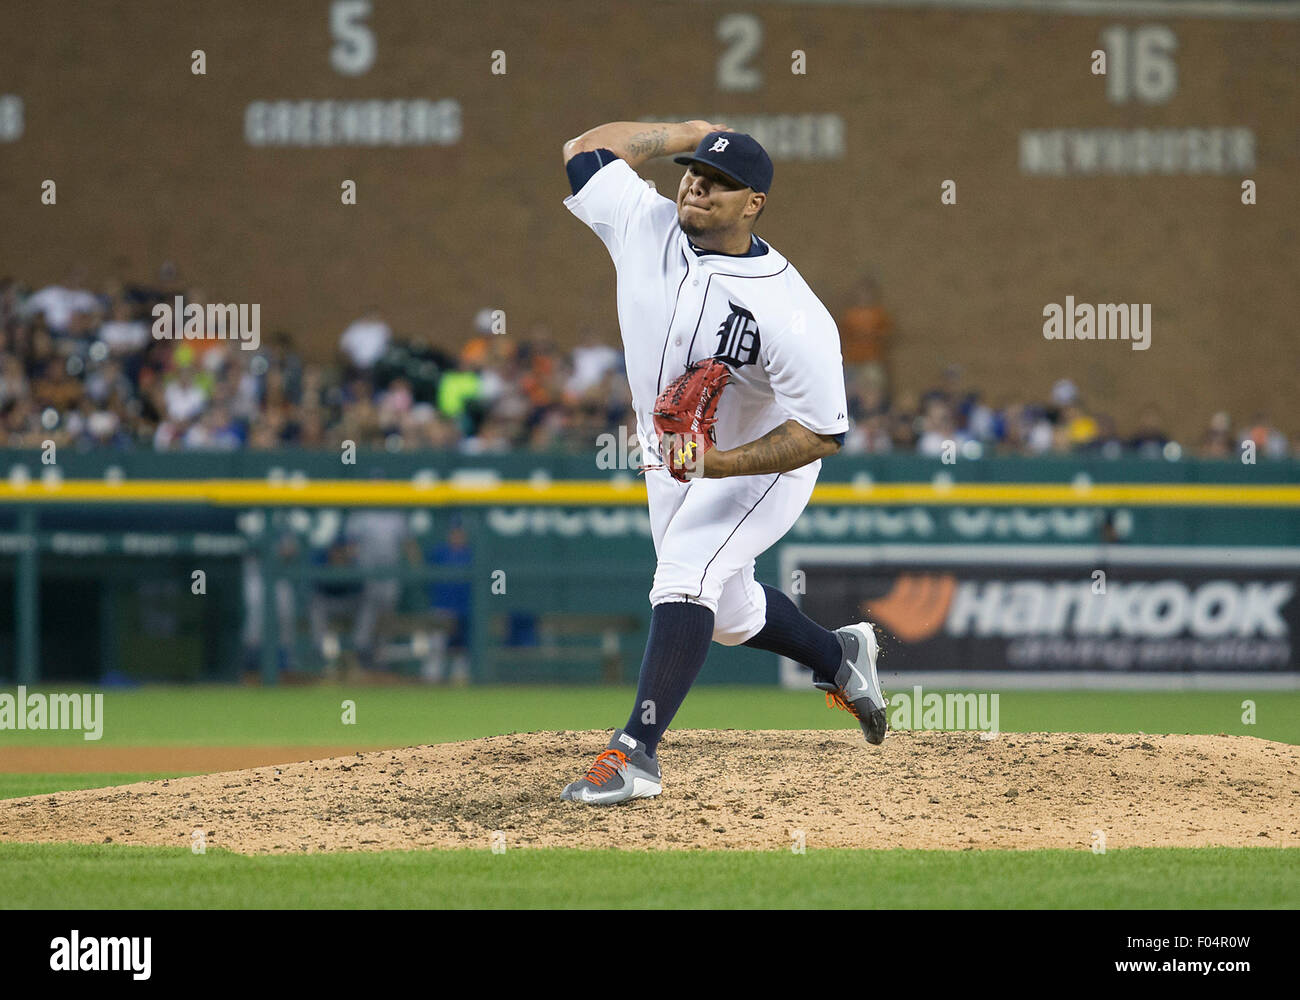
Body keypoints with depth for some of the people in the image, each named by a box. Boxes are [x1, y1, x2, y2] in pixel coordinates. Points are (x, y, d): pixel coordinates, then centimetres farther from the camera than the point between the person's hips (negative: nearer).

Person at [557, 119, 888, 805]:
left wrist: (717, 464, -38)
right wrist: (691, 133, -3)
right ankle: (839, 658, 49)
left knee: (685, 575, -28)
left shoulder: (790, 314, -32)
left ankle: (636, 753, -32)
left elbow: (823, 434, -28)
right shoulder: (646, 228, -16)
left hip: (760, 467, -7)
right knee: (726, 613, 21)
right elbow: (585, 150, 1)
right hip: (670, 464, 7)